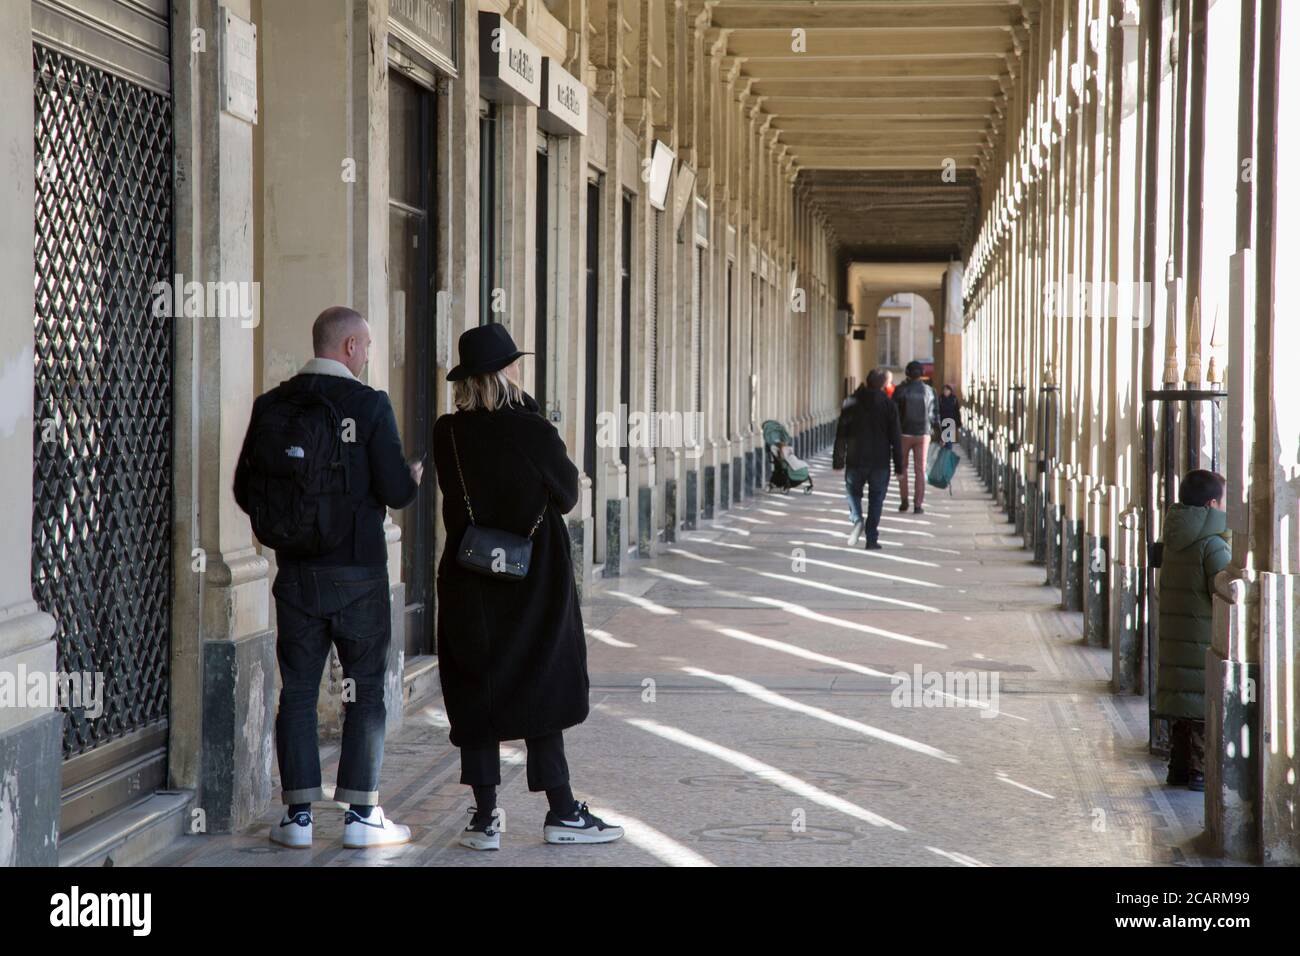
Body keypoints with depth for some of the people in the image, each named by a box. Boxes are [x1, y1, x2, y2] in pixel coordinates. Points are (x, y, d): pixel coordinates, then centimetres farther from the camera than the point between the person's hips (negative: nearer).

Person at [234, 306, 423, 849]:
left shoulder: (271, 406, 2)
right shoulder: (369, 406, -10)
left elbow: (245, 489, 5)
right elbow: (395, 491, -13)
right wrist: (416, 478, 9)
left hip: (296, 573, 3)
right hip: (357, 571, -3)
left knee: (297, 691, 8)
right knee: (366, 690, 5)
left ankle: (298, 815, 8)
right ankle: (361, 815, 5)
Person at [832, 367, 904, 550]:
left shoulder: (850, 403, -2)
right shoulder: (887, 405, -2)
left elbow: (841, 434, -1)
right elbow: (895, 437, -2)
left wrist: (838, 460, 6)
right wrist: (898, 465, 4)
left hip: (855, 460, 0)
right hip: (880, 461, 0)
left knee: (853, 491, 17)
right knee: (876, 499, 7)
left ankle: (857, 520, -11)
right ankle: (872, 539, 4)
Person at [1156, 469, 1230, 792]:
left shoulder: (1174, 539, 8)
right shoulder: (1213, 545, -17)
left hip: (1175, 639, 8)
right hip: (1206, 641, -8)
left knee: (1184, 708, 15)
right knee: (1207, 710, -1)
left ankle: (1179, 767, 20)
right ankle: (1202, 771, 1)